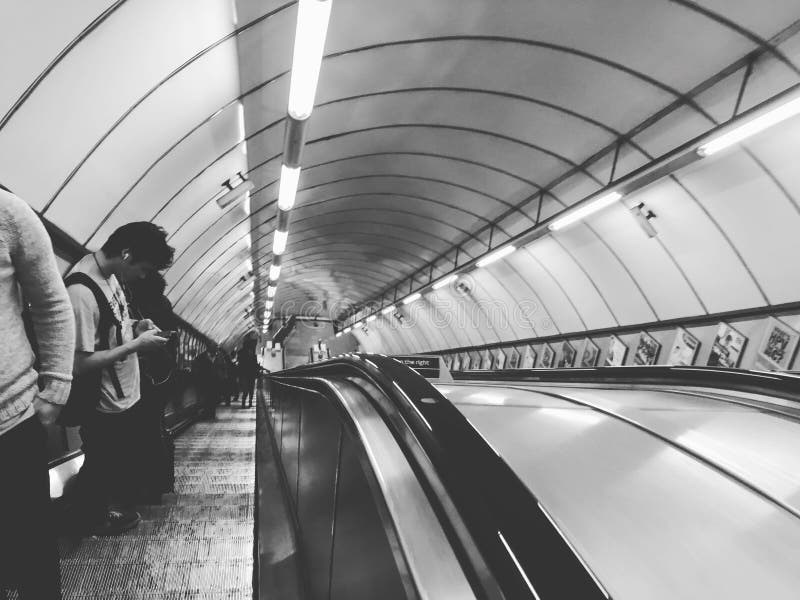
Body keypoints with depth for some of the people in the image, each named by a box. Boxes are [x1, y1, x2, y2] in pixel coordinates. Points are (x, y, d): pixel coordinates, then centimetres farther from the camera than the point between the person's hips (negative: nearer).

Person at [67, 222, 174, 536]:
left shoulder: (109, 274, -2)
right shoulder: (82, 293, -30)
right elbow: (81, 363, -28)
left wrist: (134, 325, -1)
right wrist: (137, 345, -23)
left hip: (124, 395, 8)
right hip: (103, 406, -8)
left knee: (120, 463, 25)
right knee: (100, 469, 17)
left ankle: (104, 508, 47)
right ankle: (92, 520, 41)